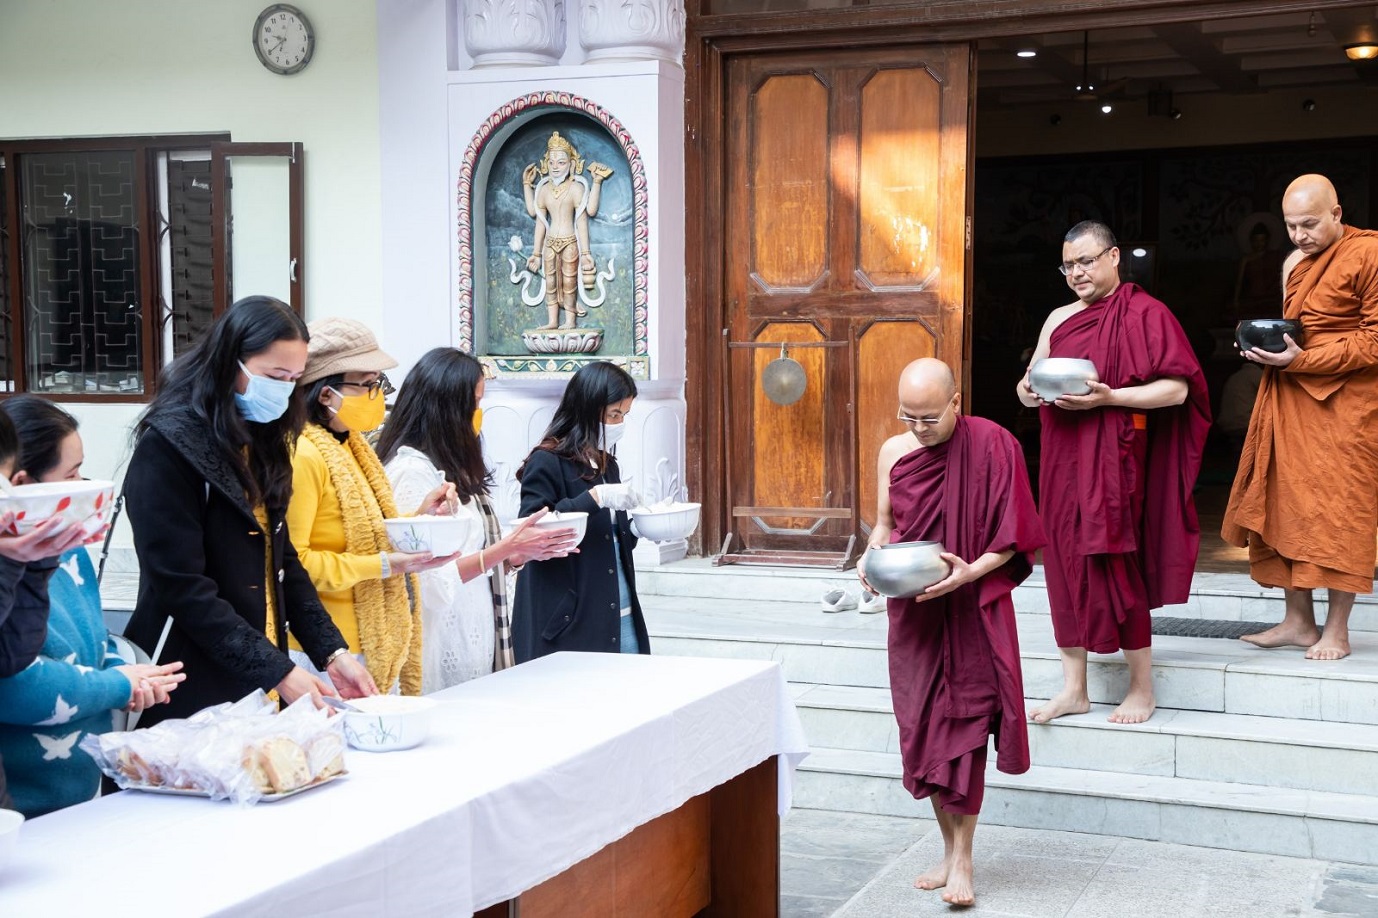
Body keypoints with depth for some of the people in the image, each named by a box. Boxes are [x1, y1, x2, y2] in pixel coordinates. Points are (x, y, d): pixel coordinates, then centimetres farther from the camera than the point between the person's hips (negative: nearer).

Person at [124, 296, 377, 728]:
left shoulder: (261, 441, 10)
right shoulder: (169, 447, -14)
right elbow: (182, 588, -18)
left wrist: (331, 652, 0)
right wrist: (277, 673, -21)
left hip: (261, 688, 7)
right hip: (195, 693, -7)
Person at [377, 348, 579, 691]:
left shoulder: (449, 468, 15)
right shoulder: (412, 469, -14)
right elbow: (430, 580, -20)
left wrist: (520, 553, 3)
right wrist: (506, 547, -19)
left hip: (471, 642, 9)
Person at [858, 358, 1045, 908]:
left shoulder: (992, 446, -10)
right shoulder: (893, 452, 2)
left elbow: (1013, 536, -8)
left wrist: (971, 571, -23)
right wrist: (872, 559, -8)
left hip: (972, 608, -4)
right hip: (913, 611, 4)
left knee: (964, 726, -4)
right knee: (923, 727, 7)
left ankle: (962, 859, 5)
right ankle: (950, 849, 21)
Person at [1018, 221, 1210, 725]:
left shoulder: (1145, 314, -4)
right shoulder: (1059, 319, 14)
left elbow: (1176, 389, -11)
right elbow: (1030, 385, 17)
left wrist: (1108, 398, -21)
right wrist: (1029, 390, -7)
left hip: (1114, 457, -6)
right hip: (1063, 456, 6)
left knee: (1115, 564, -4)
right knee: (1065, 561, 4)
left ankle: (1142, 687, 10)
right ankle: (1073, 688, 10)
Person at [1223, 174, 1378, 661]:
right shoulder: (1297, 263, 17)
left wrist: (1302, 360, -19)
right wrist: (1269, 350, 7)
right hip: (1289, 398, 8)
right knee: (1284, 508, 5)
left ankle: (1336, 630, 4)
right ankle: (1298, 621, 13)